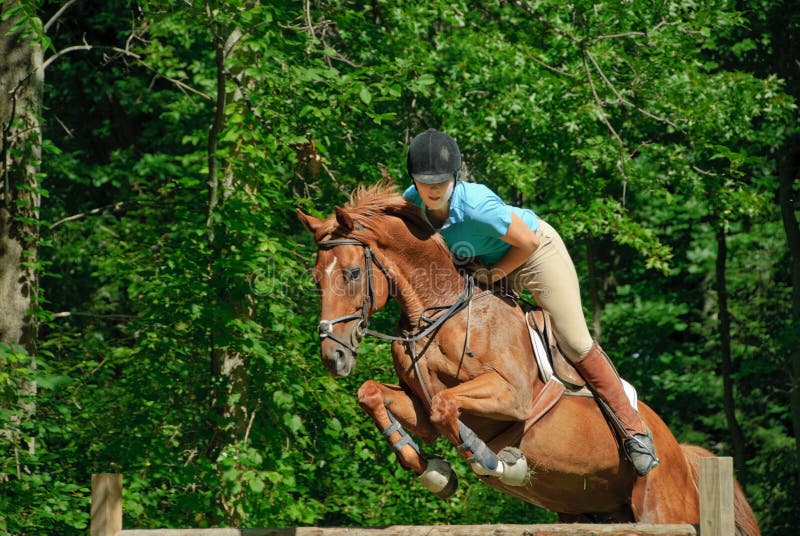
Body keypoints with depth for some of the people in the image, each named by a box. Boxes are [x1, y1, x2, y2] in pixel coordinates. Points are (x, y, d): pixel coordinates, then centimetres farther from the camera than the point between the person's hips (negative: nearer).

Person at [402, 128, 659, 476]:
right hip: (486, 263, 7)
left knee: (576, 344, -5)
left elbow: (527, 242, -28)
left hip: (538, 252, -7)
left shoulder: (476, 205, -39)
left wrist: (493, 274, -20)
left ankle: (633, 430, 6)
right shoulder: (411, 202, -21)